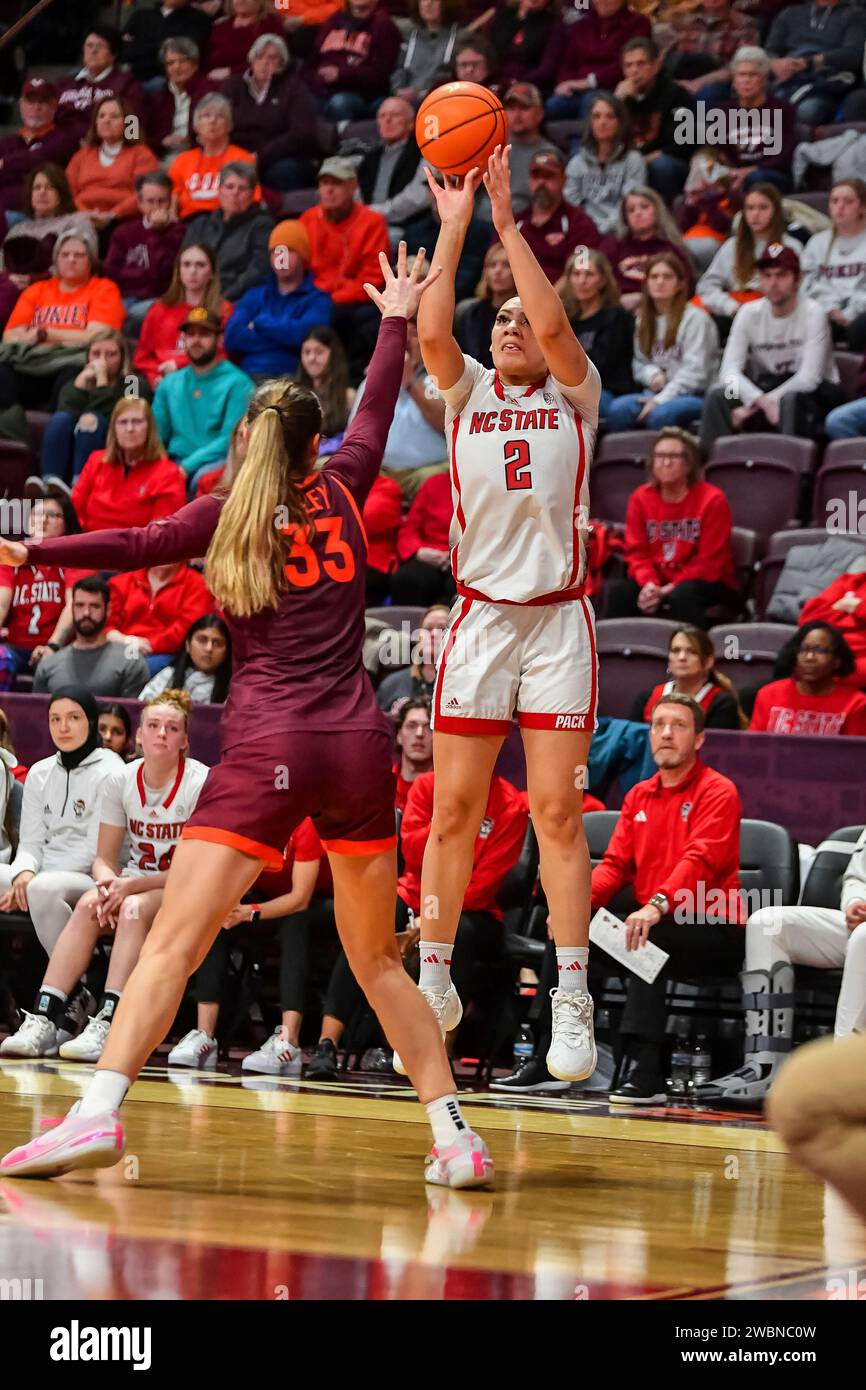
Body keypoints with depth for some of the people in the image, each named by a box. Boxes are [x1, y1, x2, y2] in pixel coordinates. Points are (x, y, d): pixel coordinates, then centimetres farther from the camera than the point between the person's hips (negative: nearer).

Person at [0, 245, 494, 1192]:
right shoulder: (339, 494, 14)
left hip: (267, 750, -3)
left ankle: (100, 1111, -24)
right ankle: (454, 1136, 10)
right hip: (358, 747, 3)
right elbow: (375, 420, 31)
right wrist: (395, 321, 46)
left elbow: (141, 547, -11)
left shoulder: (227, 512, 5)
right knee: (377, 960, 14)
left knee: (171, 944, -10)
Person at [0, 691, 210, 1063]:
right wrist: (109, 884, -22)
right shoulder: (120, 780, 0)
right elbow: (104, 858, 3)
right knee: (89, 904, -26)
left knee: (135, 907, -34)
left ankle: (107, 1025, -44)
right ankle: (44, 1019, -34)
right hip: (133, 884, 4)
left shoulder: (201, 784, -13)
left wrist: (131, 885, -23)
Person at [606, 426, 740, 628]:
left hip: (708, 586, -4)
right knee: (620, 592, -24)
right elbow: (637, 553, 3)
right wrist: (649, 585, -19)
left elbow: (709, 561, -13)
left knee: (683, 595, -37)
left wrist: (669, 589, -22)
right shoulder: (640, 498, 4)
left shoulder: (712, 500, -10)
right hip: (658, 584, 4)